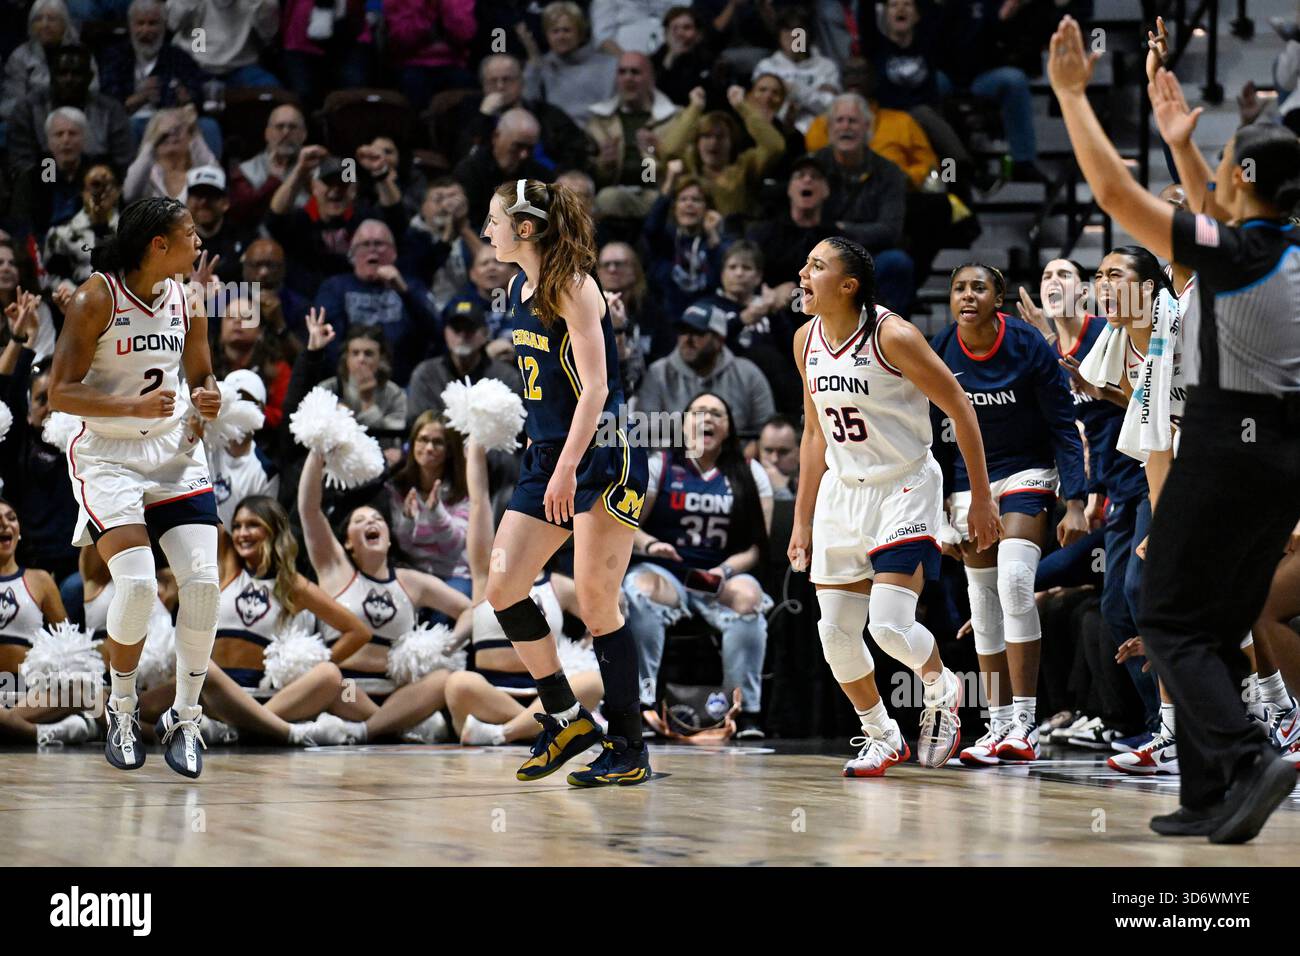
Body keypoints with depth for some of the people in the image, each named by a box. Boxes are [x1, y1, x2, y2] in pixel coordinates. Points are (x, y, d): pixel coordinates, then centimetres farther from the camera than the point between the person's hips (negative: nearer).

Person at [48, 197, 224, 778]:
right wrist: (136, 407, -26)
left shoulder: (188, 301, 4)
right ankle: (122, 709, 4)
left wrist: (208, 401, -5)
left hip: (175, 454, 5)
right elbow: (59, 392, -15)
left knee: (203, 582, -11)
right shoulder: (96, 299, -13)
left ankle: (185, 718, 5)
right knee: (137, 583, -21)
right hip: (109, 456, -5)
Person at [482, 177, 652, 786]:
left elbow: (594, 386, -20)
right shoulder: (520, 289, 11)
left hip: (604, 455, -9)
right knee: (502, 589, 0)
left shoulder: (572, 287, -14)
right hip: (545, 454, 9)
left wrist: (566, 469, -26)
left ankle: (630, 750, 1)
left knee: (596, 602, -8)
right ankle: (566, 719, 13)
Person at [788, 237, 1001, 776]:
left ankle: (941, 691, 14)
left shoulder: (892, 336, -18)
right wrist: (802, 520, 13)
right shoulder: (807, 341, 2)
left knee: (890, 626, -18)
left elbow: (960, 409, -12)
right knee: (836, 634, 1)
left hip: (904, 489, -6)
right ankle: (882, 737, 22)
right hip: (842, 491, 6)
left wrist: (981, 498, -11)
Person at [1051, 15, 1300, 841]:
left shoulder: (1231, 252, -14)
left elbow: (1115, 192, -16)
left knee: (1170, 620, -1)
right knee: (1221, 629, 13)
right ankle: (1211, 799, 10)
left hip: (1228, 446, -7)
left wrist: (1072, 93, -8)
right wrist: (1180, 142, 34)